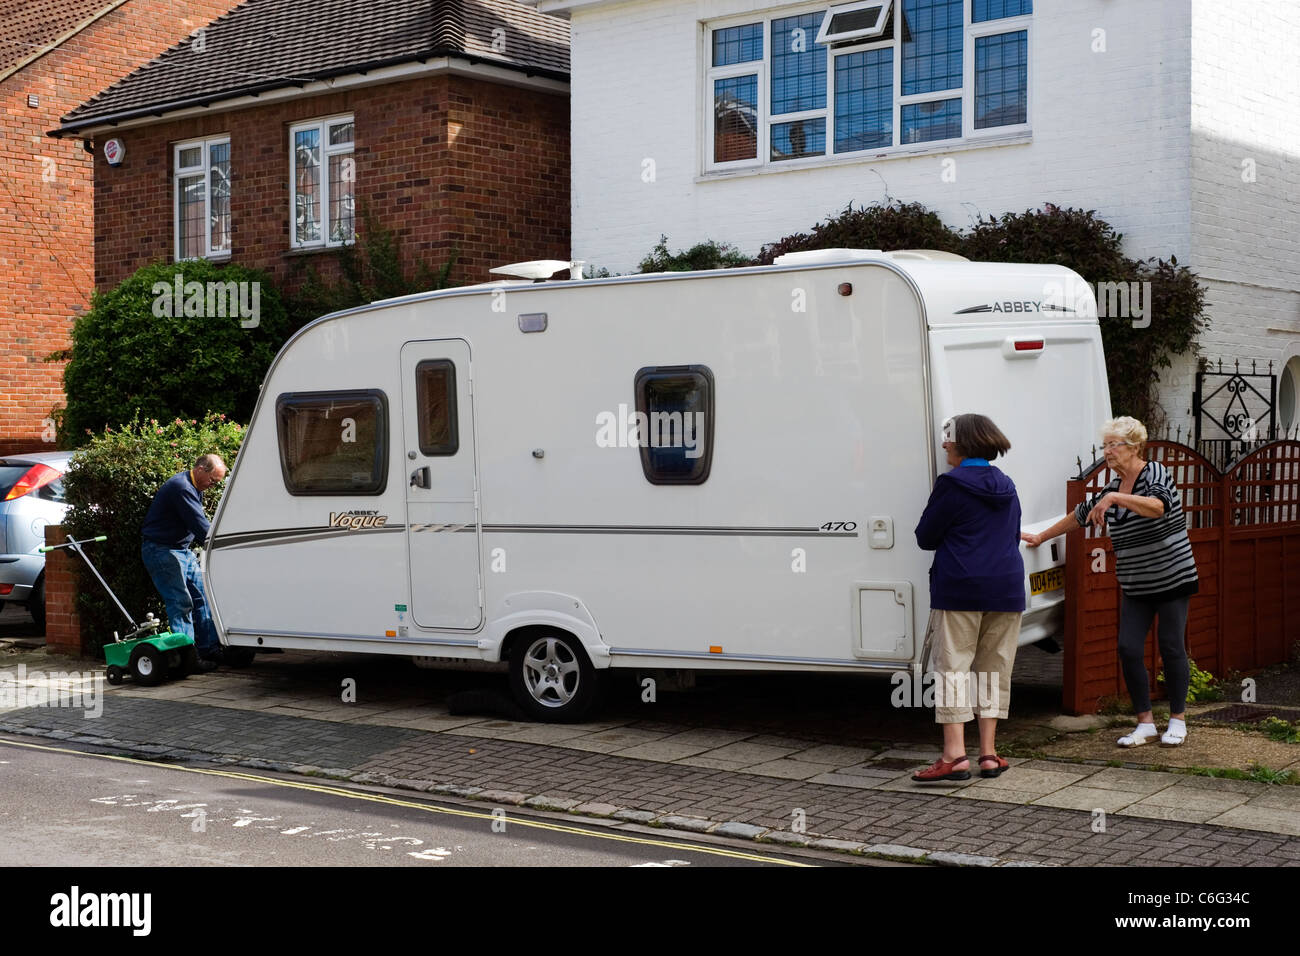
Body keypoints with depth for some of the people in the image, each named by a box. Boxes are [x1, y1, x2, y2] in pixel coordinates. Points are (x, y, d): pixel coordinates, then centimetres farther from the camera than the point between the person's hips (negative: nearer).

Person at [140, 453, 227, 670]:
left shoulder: (194, 488, 12)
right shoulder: (180, 486, -22)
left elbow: (199, 524, 18)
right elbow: (200, 526, -25)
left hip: (181, 550, 10)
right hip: (162, 551, -10)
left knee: (201, 597, 6)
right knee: (181, 602, -12)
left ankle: (210, 650, 9)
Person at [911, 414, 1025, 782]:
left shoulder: (951, 485, -9)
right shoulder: (1007, 488, 12)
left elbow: (925, 537, -3)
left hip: (959, 590, -6)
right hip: (1007, 588, 6)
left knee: (952, 668, -3)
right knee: (993, 670, 11)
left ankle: (954, 755, -9)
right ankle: (989, 754, 12)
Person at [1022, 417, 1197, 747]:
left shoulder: (1155, 472, -10)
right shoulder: (1111, 489, 8)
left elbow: (1158, 507, -30)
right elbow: (1080, 515, 22)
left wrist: (1114, 498, -38)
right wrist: (1041, 537, 26)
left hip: (1172, 579, -6)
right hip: (1135, 586, 6)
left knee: (1171, 647, 0)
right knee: (1129, 649, -3)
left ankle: (1177, 720, 14)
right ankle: (1145, 723, 6)